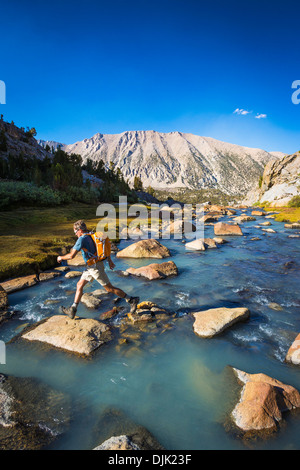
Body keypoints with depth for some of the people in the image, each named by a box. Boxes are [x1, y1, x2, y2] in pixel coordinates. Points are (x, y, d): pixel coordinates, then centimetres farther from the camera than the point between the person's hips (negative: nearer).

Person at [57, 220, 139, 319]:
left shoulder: (82, 239, -18)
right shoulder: (92, 236, 9)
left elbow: (71, 256, -20)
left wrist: (61, 258, 0)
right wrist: (109, 260, 23)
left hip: (96, 267, -10)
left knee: (109, 288, 0)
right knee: (79, 285, 12)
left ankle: (132, 300, 10)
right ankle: (72, 310, 18)